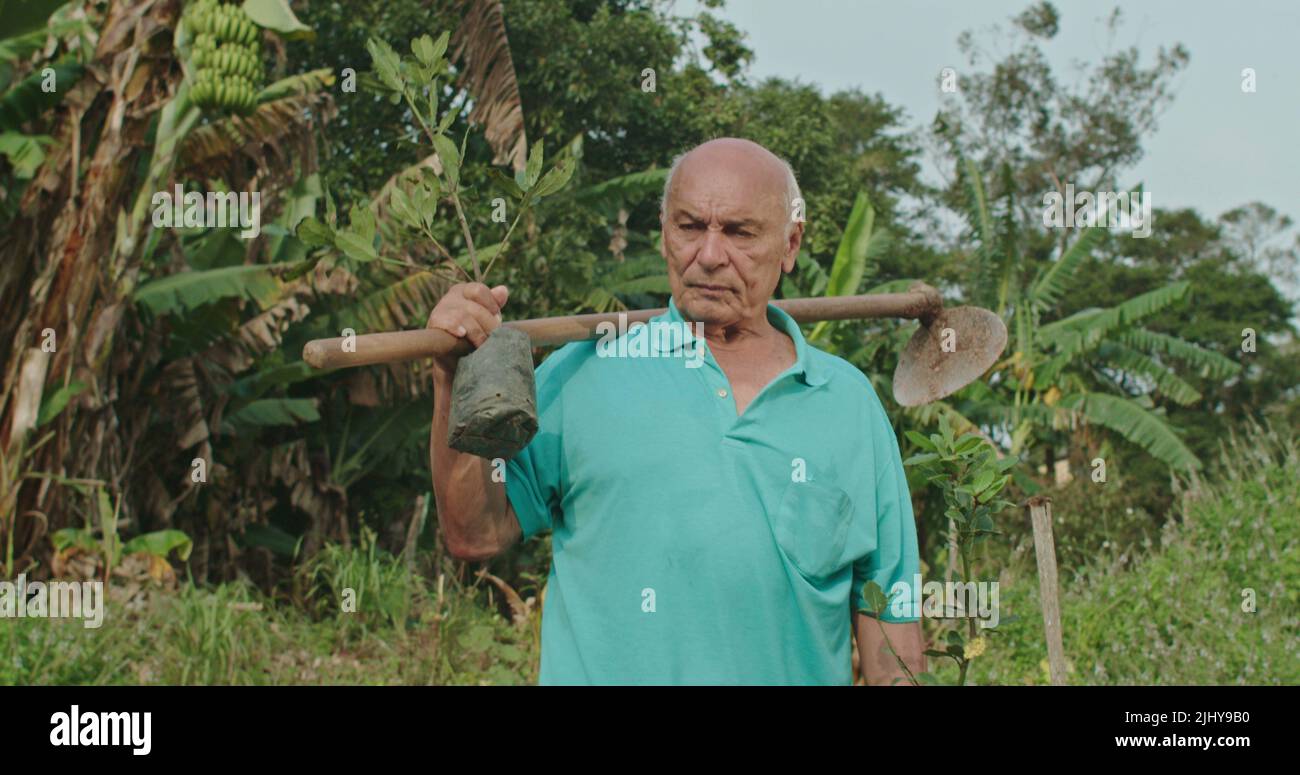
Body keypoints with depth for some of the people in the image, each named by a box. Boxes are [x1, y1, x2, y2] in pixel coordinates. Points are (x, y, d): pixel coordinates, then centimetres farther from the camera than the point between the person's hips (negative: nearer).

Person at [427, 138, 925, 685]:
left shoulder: (849, 400, 5)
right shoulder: (582, 374, 0)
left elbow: (886, 600, 7)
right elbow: (477, 534, -3)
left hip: (798, 675, 2)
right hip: (602, 671, -1)